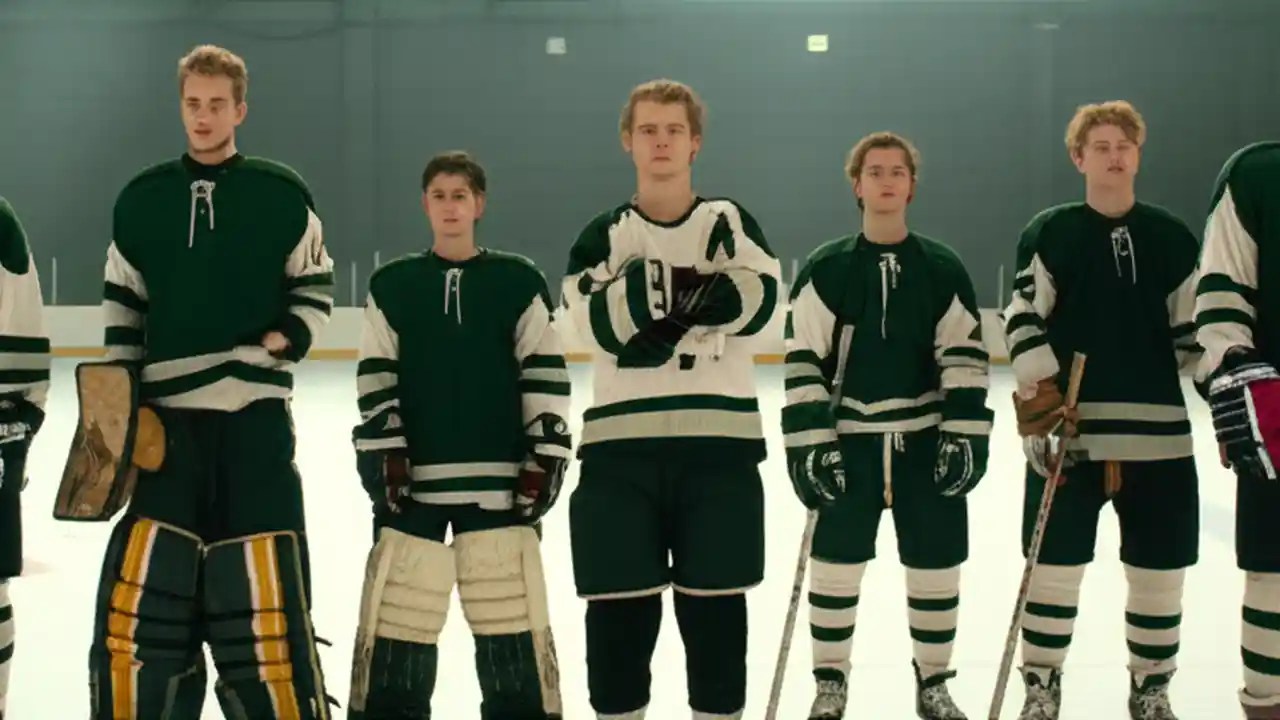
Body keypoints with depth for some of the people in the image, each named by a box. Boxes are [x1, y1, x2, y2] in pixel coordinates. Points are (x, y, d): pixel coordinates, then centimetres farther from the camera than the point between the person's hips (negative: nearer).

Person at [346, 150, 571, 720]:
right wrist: (382, 452, -5)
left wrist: (546, 456, -4)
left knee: (514, 622, 0)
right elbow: (375, 380, 5)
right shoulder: (392, 285, 7)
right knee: (394, 615, 0)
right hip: (413, 476, 1)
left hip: (498, 476, -1)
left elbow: (546, 376, 1)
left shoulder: (518, 282, 4)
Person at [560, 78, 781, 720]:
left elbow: (756, 300, -10)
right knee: (619, 606, 2)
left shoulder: (729, 223, 9)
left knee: (715, 604, 5)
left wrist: (668, 296, -17)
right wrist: (693, 296, -22)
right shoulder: (603, 236, 8)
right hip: (622, 439, 0)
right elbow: (599, 324, -11)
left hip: (719, 438, 0)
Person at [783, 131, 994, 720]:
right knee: (835, 564, 0)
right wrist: (809, 444, -9)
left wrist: (965, 436, -7)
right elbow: (804, 362, -4)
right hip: (848, 439, -1)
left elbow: (966, 359, 1)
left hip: (926, 440, 1)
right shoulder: (825, 270, -1)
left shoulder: (943, 270, 3)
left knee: (936, 567, 5)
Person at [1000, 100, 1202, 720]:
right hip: (1067, 429, -2)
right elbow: (1022, 323, -4)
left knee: (1160, 567, 7)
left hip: (1157, 430, 3)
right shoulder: (1049, 233, 1)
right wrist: (1040, 402, -13)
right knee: (1056, 563, 0)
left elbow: (1194, 332, 12)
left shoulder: (1172, 238, 8)